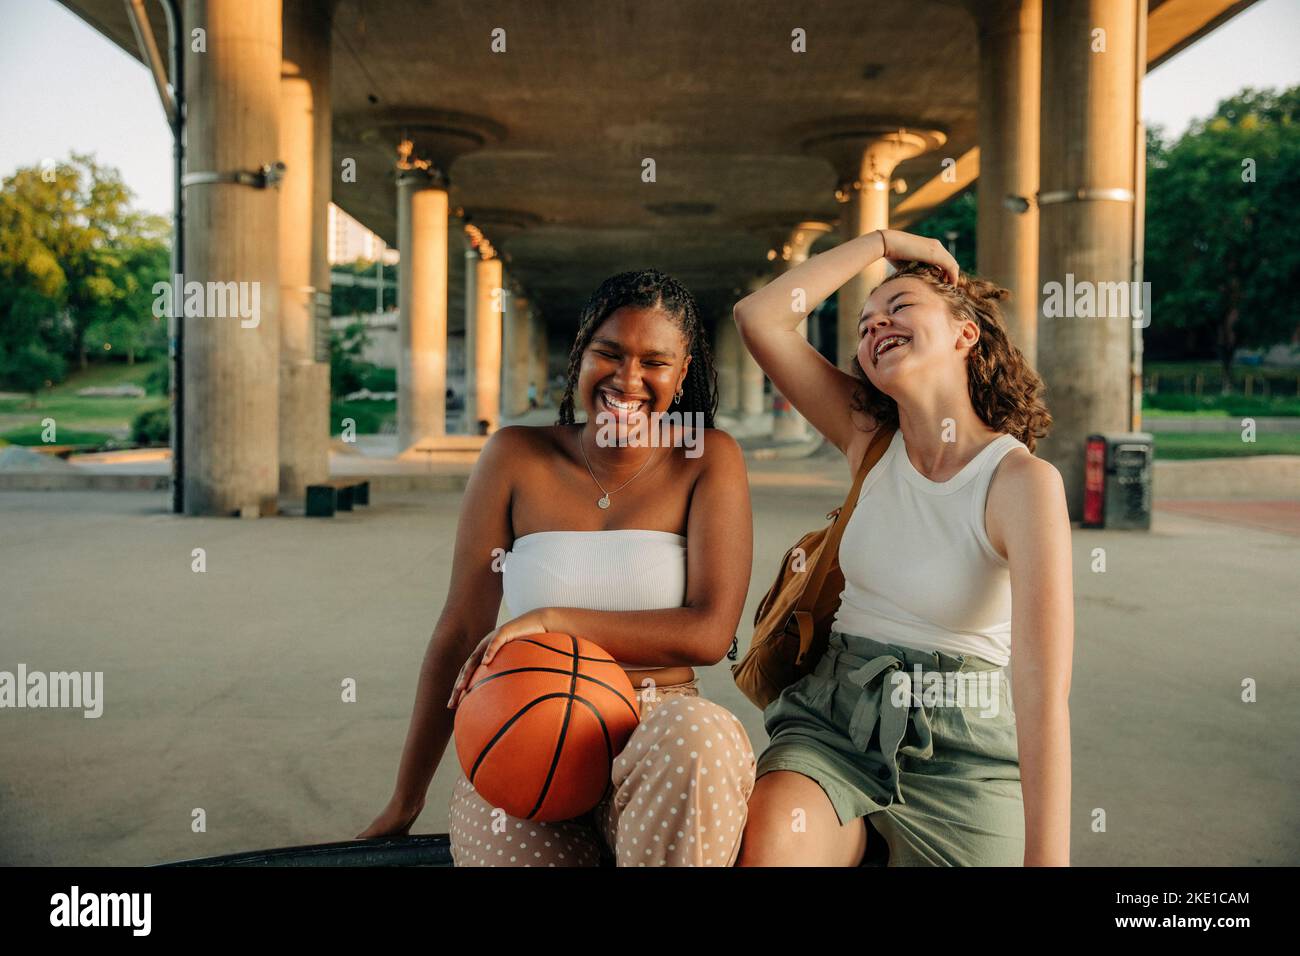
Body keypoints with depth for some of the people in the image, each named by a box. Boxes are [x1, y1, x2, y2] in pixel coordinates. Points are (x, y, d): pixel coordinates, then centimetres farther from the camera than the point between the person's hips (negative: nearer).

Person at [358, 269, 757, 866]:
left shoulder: (708, 461, 2)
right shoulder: (516, 456, 4)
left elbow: (710, 632, -7)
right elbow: (458, 632, 6)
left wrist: (553, 620, -13)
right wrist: (404, 804, 9)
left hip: (659, 736, 0)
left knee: (701, 735, -35)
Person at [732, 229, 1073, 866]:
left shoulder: (1023, 480, -12)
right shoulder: (870, 441, 4)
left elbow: (1043, 687, -20)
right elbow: (758, 316, -2)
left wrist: (1045, 856, -26)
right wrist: (883, 241, 2)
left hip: (961, 753, -2)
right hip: (834, 724, 3)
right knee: (768, 843, -28)